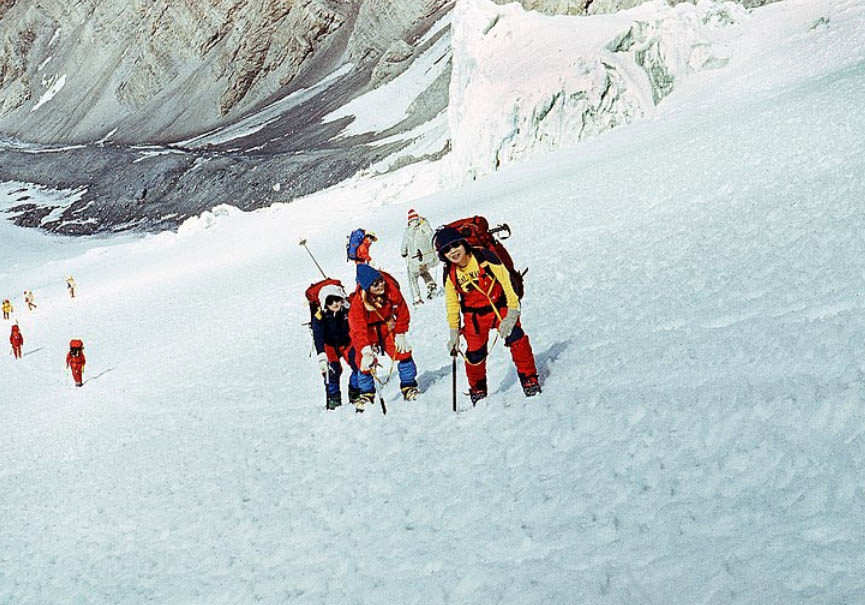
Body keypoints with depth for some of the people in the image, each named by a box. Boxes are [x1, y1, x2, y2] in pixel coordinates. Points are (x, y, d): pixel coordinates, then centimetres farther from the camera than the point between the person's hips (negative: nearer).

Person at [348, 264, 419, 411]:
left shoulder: (391, 289, -25)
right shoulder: (358, 302, -33)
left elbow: (402, 311, -9)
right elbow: (359, 329, -35)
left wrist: (400, 334, -8)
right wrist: (366, 351, -47)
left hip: (386, 326, 3)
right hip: (366, 331, -3)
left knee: (403, 352, -7)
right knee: (366, 362, -10)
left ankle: (409, 387, 9)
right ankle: (366, 394, 12)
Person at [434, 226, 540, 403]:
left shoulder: (485, 258, -19)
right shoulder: (450, 275, -7)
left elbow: (508, 282, -16)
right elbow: (452, 304, 6)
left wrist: (512, 313, -19)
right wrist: (454, 332, 5)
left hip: (500, 307, -2)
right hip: (475, 316, 2)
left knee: (516, 339, -22)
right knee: (475, 353, -2)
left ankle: (529, 378, -6)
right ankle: (477, 389, 24)